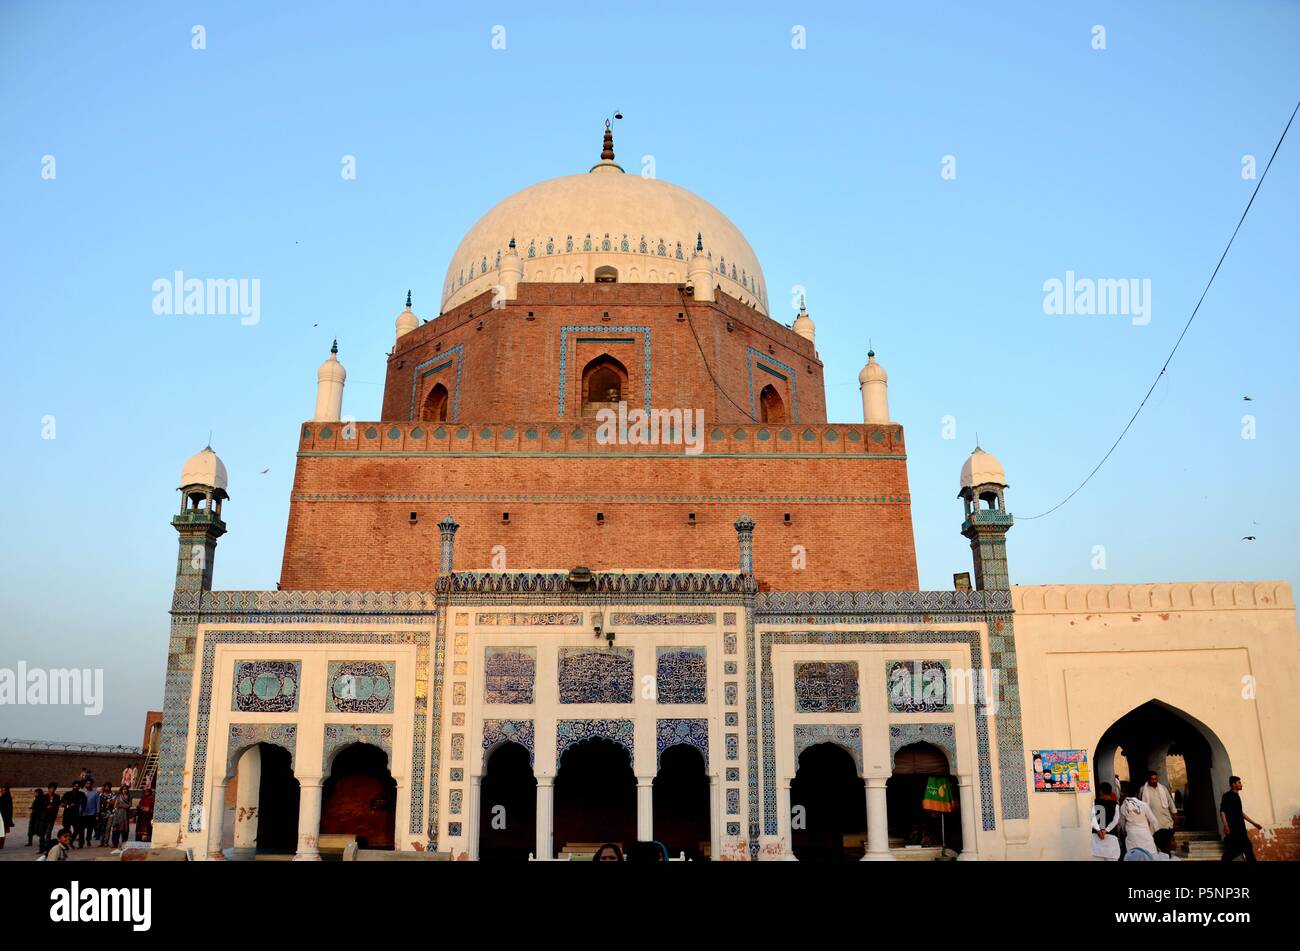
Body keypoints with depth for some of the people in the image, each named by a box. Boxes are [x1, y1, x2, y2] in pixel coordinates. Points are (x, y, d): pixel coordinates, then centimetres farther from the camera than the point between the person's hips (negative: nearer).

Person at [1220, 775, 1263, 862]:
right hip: (1233, 828, -9)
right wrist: (1226, 826, -27)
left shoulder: (1237, 796, 19)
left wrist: (1253, 823, 28)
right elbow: (1222, 811, -14)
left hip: (1240, 827, 9)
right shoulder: (1227, 796, -7)